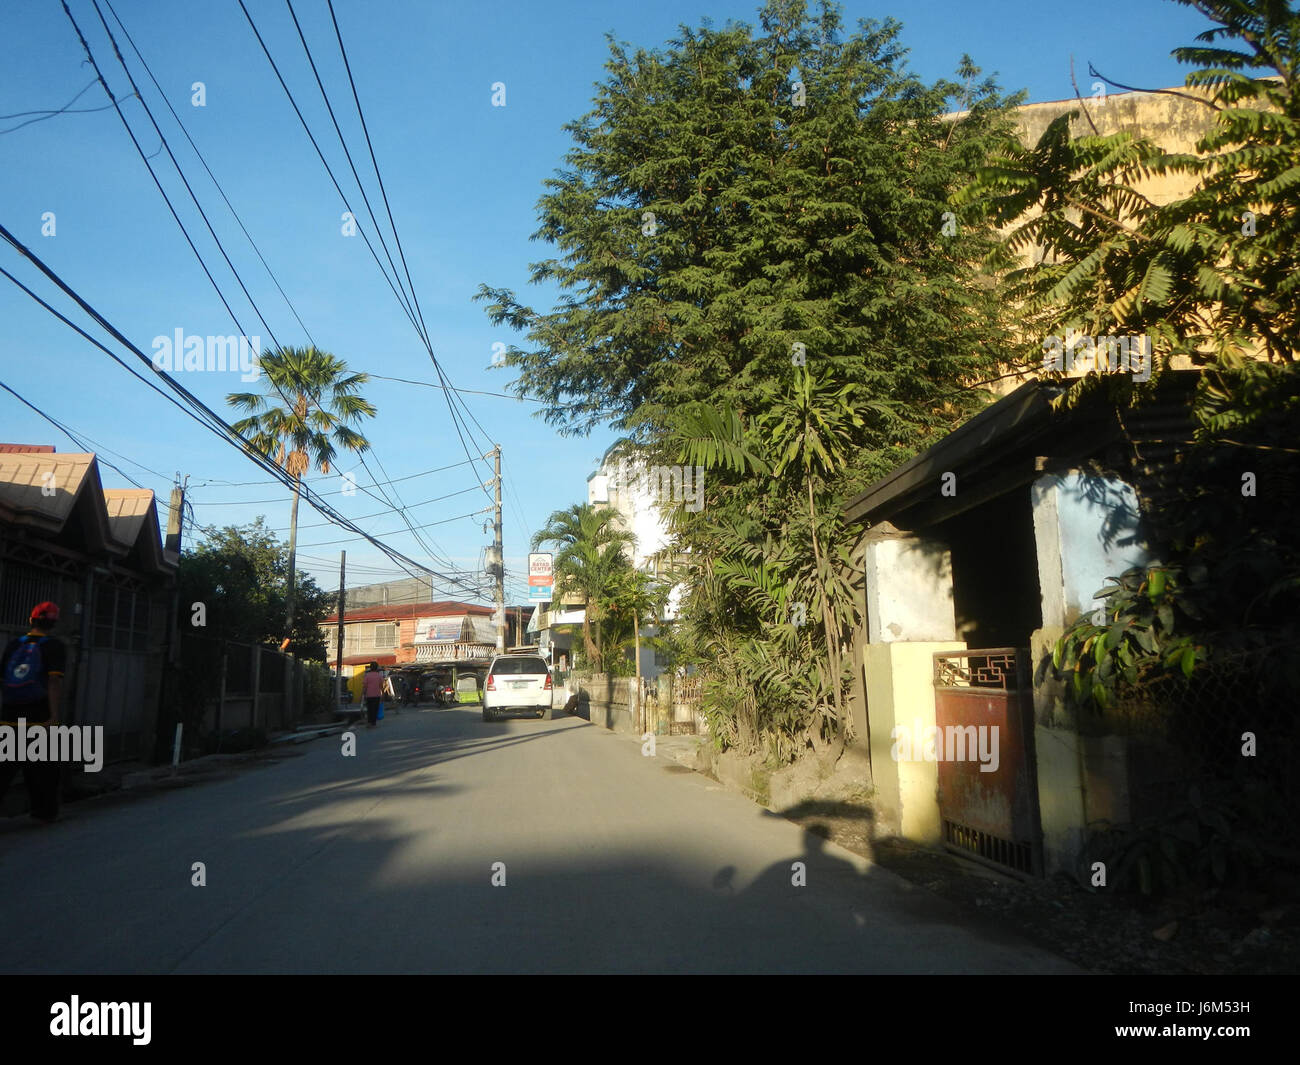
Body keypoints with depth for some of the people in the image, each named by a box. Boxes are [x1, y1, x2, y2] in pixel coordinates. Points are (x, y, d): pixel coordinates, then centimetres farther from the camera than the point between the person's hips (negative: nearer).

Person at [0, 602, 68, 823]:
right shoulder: (54, 646, -4)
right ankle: (45, 813, 16)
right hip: (39, 719, -4)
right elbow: (54, 682, -15)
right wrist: (55, 717, -18)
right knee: (44, 770, 9)